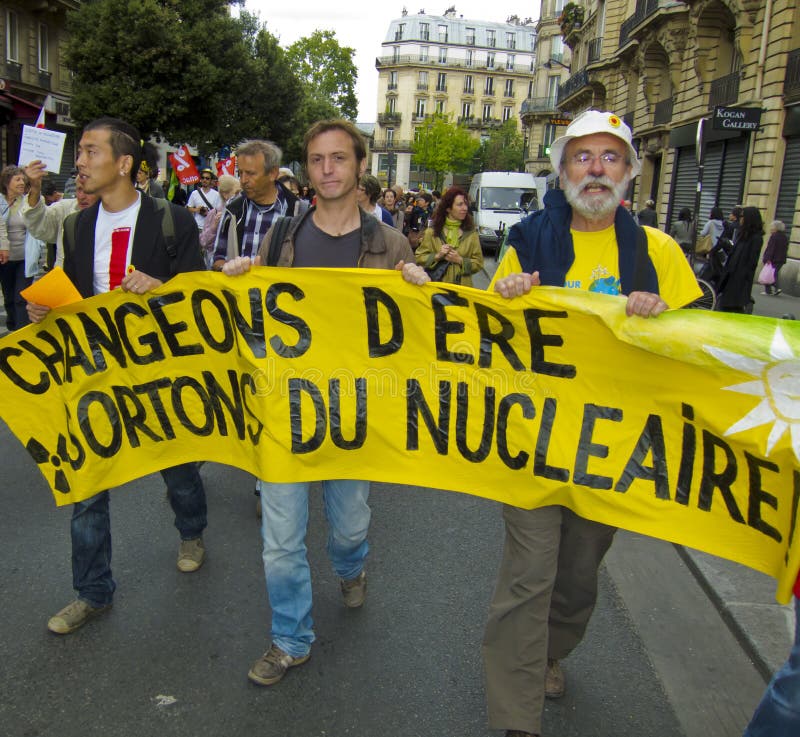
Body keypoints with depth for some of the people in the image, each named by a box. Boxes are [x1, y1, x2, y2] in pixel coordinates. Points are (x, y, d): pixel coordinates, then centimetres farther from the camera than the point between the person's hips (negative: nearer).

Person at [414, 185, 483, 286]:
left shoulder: (471, 232, 3)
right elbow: (419, 257, 3)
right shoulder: (432, 230, 3)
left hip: (462, 287, 0)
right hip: (436, 286, 0)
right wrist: (437, 256, -12)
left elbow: (478, 263, 1)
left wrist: (460, 260, -14)